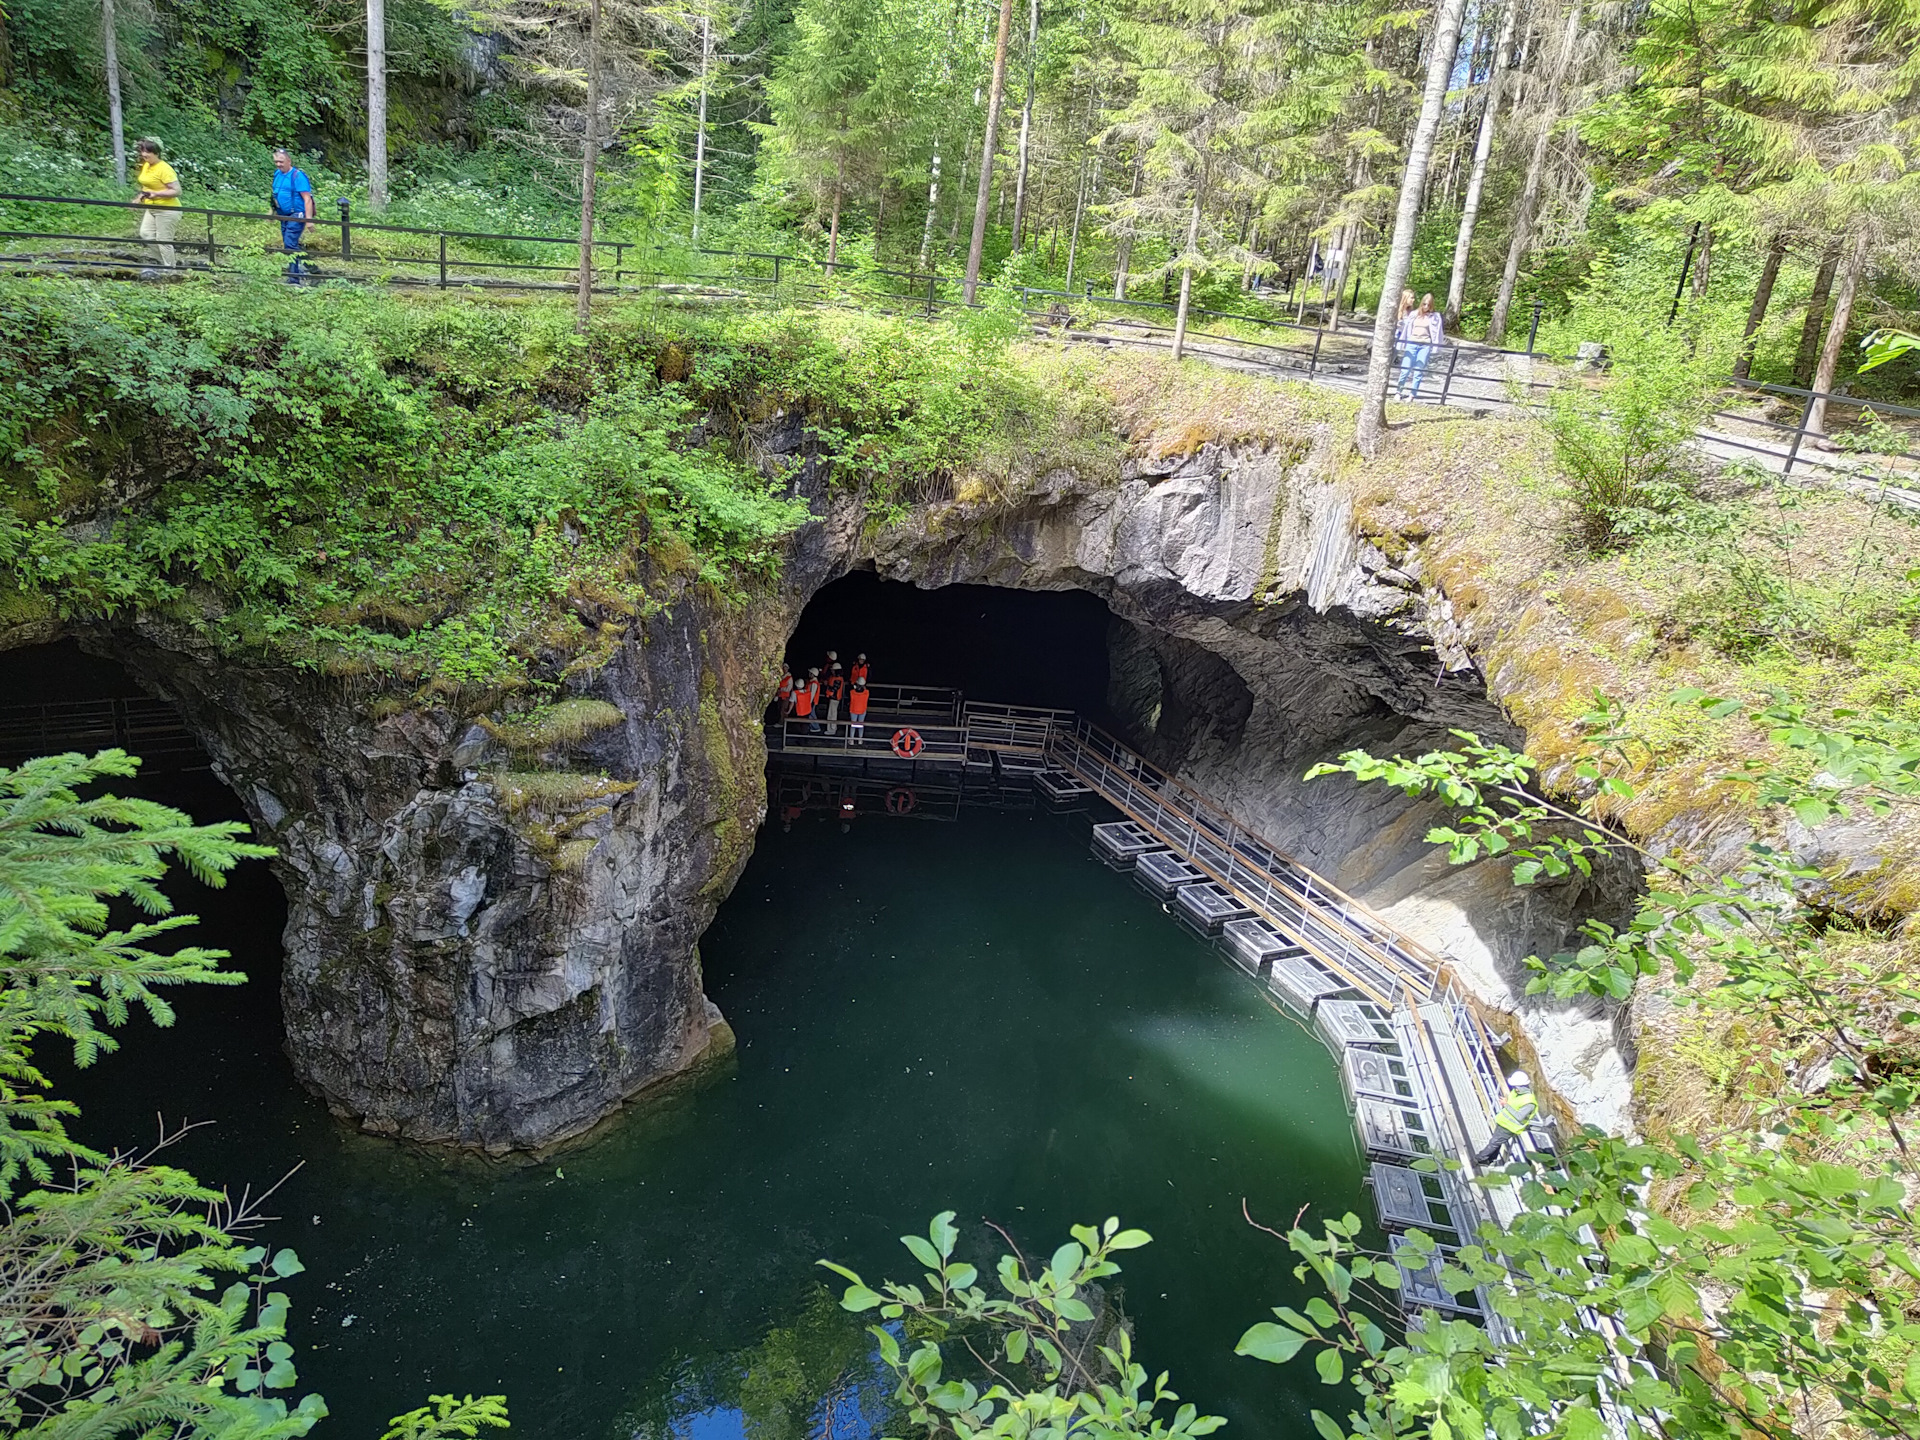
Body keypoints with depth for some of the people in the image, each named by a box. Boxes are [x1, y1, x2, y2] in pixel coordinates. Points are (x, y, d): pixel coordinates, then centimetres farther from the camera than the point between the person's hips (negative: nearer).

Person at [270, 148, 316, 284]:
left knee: (290, 245, -15)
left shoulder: (297, 175, -13)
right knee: (288, 245, 14)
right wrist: (272, 211, 24)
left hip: (296, 215, -9)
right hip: (283, 216, 9)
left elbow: (307, 198, -17)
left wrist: (309, 219, -23)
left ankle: (293, 279, -13)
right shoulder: (277, 174, 11)